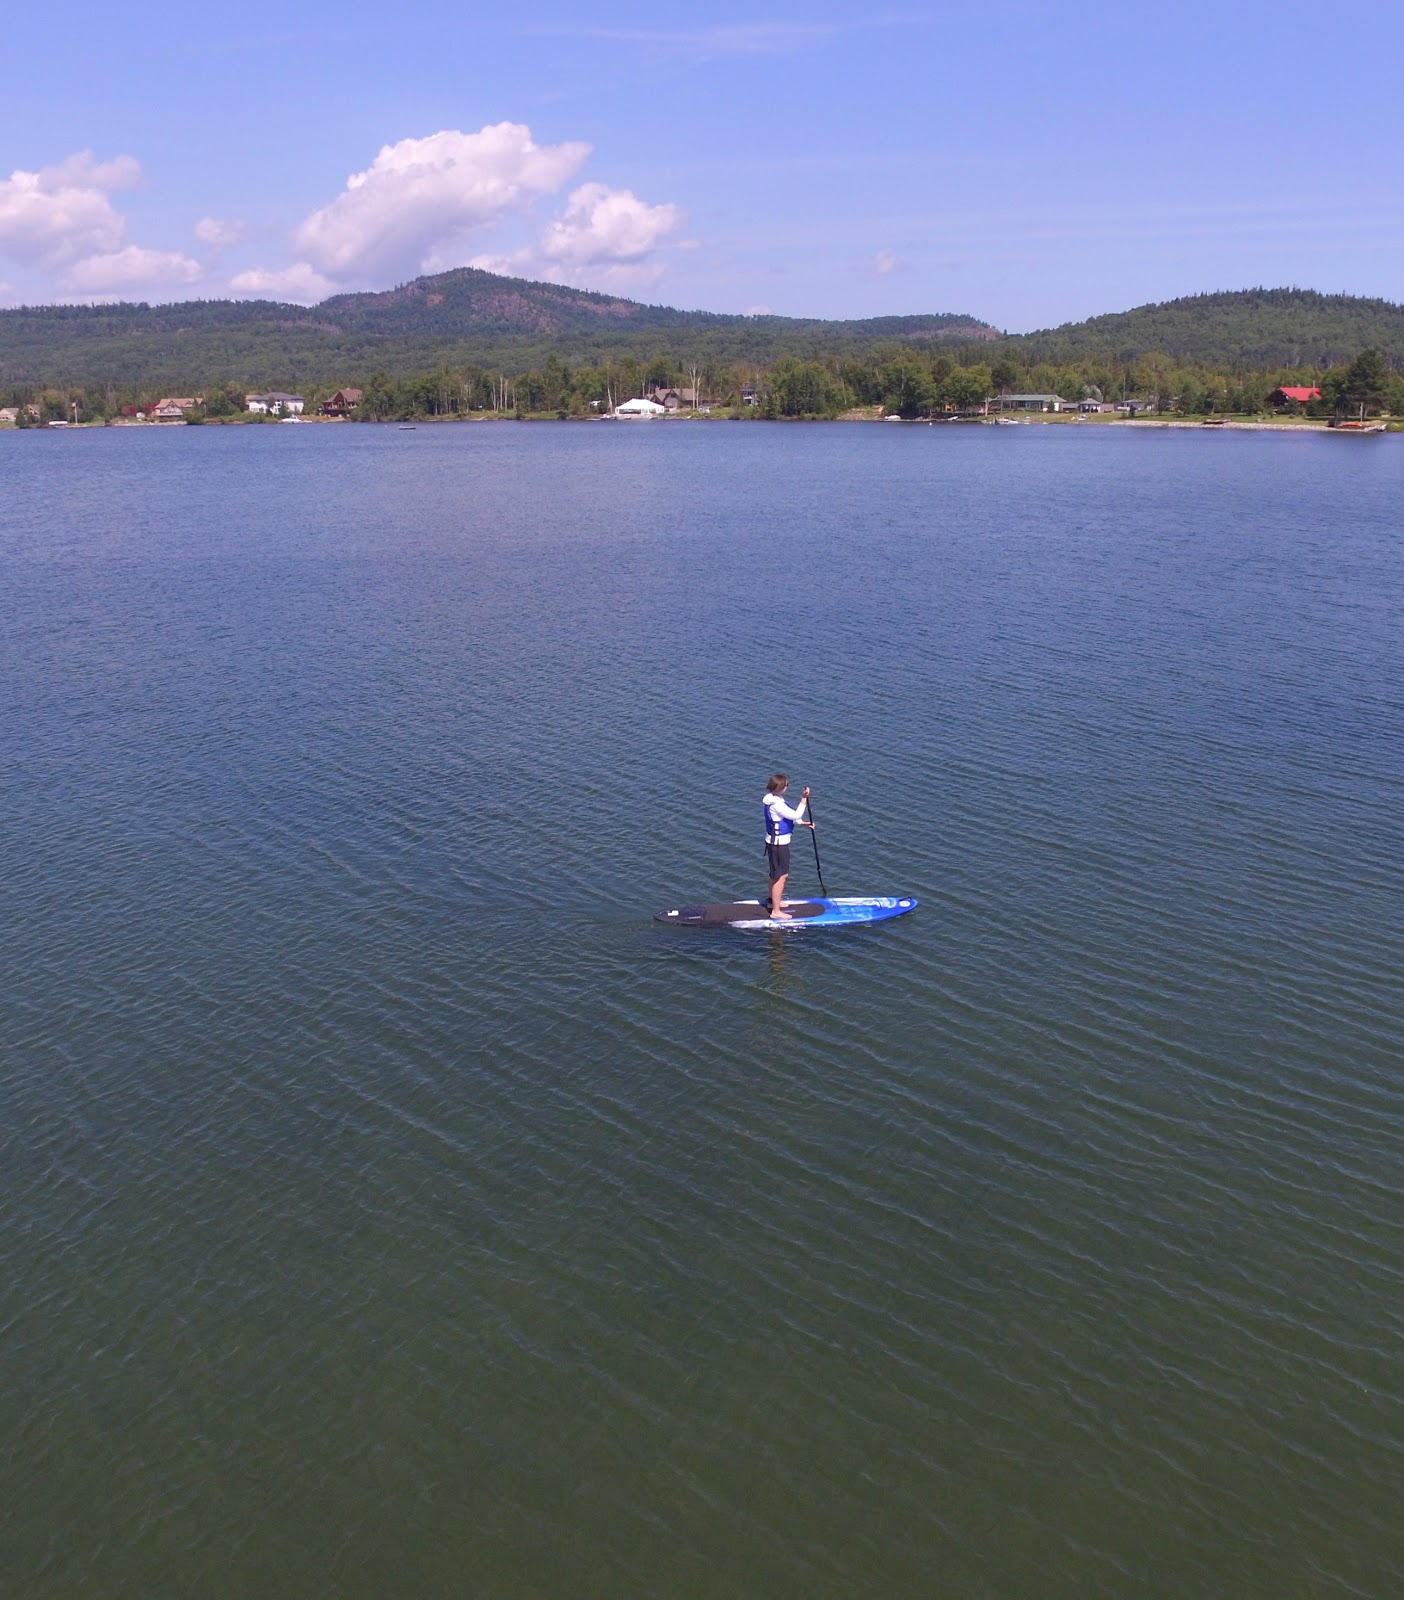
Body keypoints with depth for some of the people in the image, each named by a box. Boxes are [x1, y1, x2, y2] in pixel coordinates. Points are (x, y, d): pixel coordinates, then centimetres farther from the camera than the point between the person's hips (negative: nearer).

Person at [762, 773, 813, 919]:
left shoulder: (775, 799, 6)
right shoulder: (776, 804, -26)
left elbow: (788, 817, 17)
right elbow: (796, 815, -26)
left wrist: (803, 823, 11)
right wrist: (804, 799, -24)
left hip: (775, 841, 10)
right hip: (778, 843, -10)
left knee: (776, 874, 25)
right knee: (781, 876, -3)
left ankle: (774, 901, 42)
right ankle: (776, 911, 2)